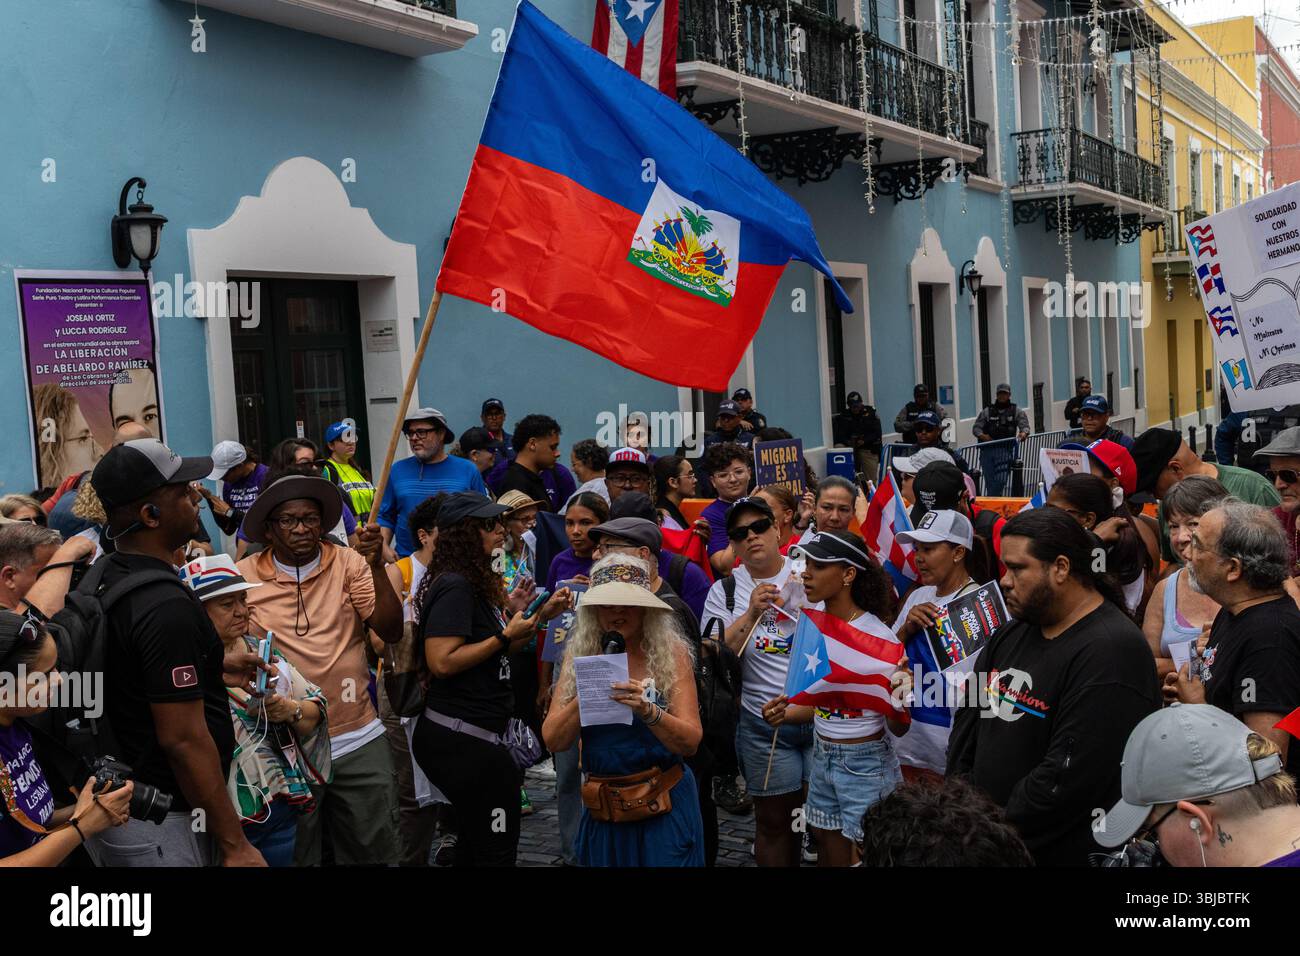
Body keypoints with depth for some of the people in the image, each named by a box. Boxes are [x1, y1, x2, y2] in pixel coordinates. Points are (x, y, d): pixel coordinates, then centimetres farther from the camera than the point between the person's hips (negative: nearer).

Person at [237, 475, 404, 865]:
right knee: (294, 856, 13)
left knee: (374, 853, 11)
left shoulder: (349, 563, -1)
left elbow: (391, 632, -8)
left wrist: (377, 567, -19)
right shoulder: (244, 576, -3)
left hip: (360, 742, 1)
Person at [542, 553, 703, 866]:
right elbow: (554, 741, -4)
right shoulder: (579, 654, -1)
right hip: (602, 808, 3)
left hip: (664, 806, -2)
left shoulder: (670, 652, -8)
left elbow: (691, 742, -13)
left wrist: (647, 710, -29)